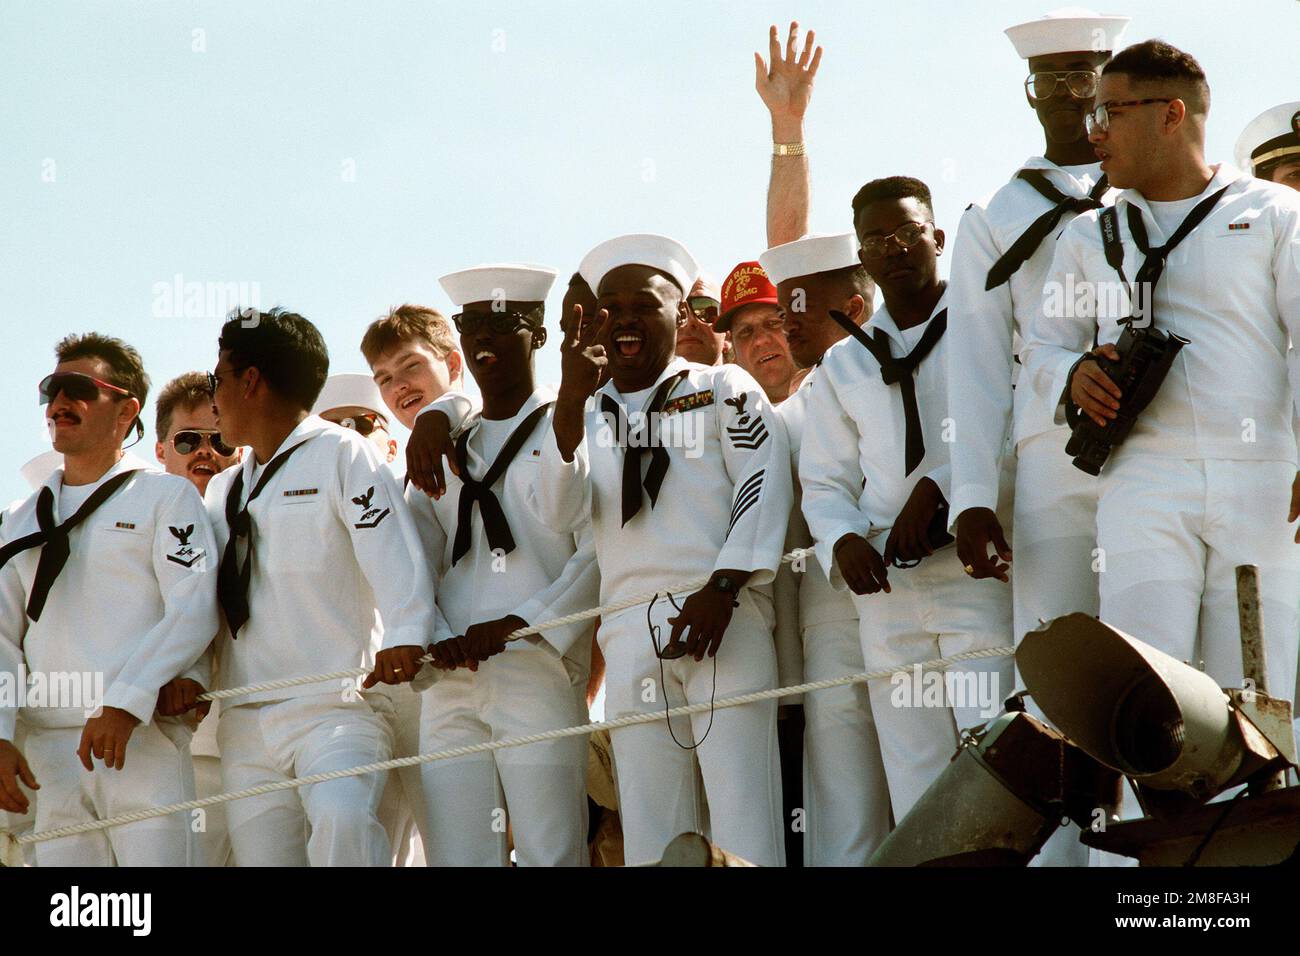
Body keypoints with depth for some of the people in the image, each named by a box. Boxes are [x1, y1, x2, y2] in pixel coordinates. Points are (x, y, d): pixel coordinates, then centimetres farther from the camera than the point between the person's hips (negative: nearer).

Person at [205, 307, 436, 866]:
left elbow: (396, 563, -12)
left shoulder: (343, 455, 0)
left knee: (342, 818, -34)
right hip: (244, 725, 6)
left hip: (334, 709, -6)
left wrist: (404, 642, -28)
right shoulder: (223, 491, 21)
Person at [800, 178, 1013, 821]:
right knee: (915, 779, 2)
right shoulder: (843, 365, 20)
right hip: (887, 583, 4)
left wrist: (937, 487, -16)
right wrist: (843, 540, -3)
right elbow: (825, 481, 18)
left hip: (976, 572, -4)